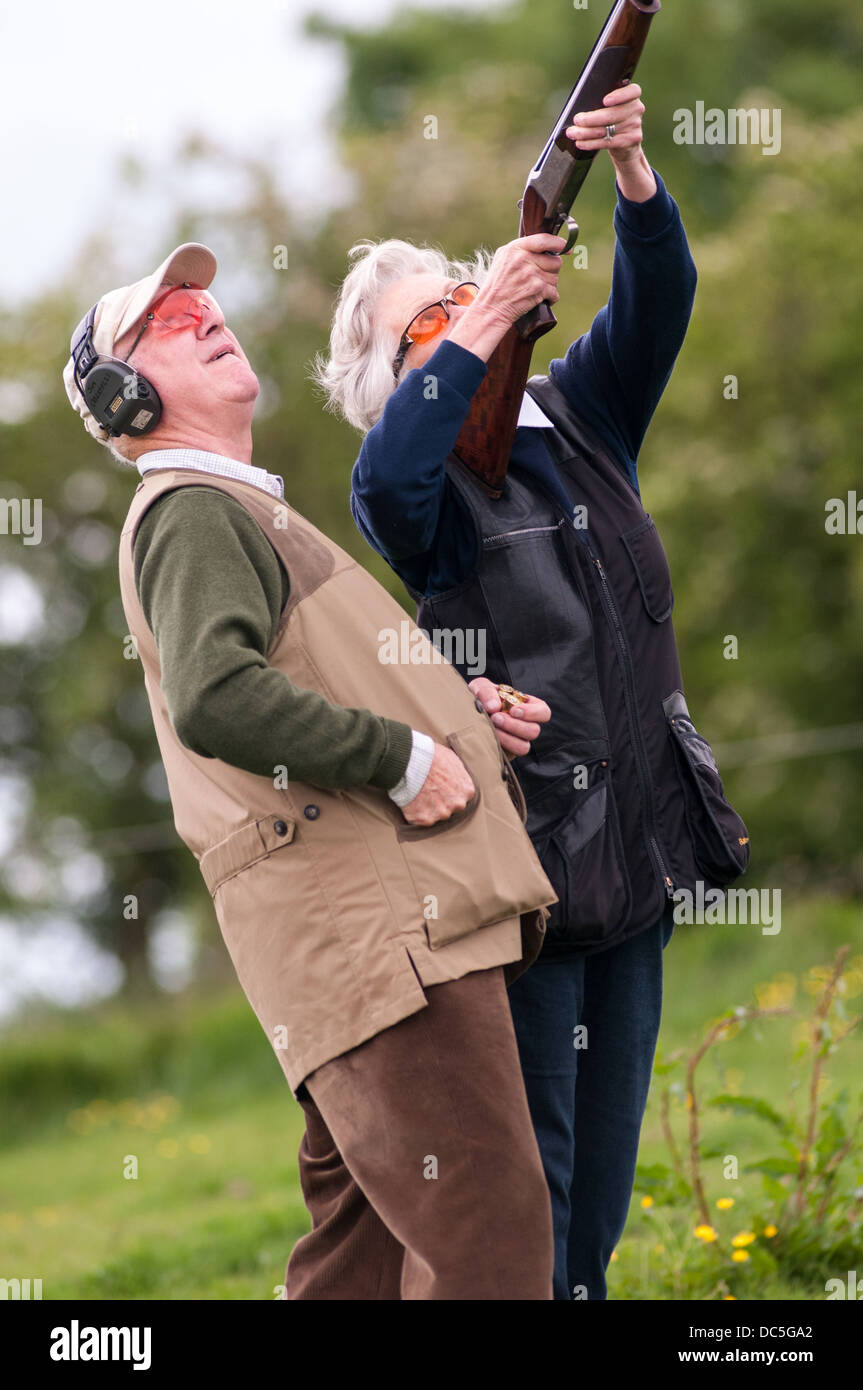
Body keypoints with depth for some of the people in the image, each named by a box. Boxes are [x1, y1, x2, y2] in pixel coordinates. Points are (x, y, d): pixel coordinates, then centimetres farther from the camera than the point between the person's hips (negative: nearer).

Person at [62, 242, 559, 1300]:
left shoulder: (245, 512, 29)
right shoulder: (189, 512, -4)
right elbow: (216, 699, -22)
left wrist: (461, 711, 15)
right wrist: (405, 755, -16)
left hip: (399, 922, 10)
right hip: (368, 926, -10)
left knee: (365, 1249, 9)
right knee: (485, 1231, -17)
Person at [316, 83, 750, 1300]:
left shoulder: (578, 418, 11)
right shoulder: (420, 482, -6)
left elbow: (655, 305, -2)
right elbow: (386, 487, -30)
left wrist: (633, 175, -20)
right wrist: (480, 329, -30)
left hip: (641, 833, 6)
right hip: (527, 850, -6)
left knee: (607, 1133, 14)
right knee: (527, 1147, -6)